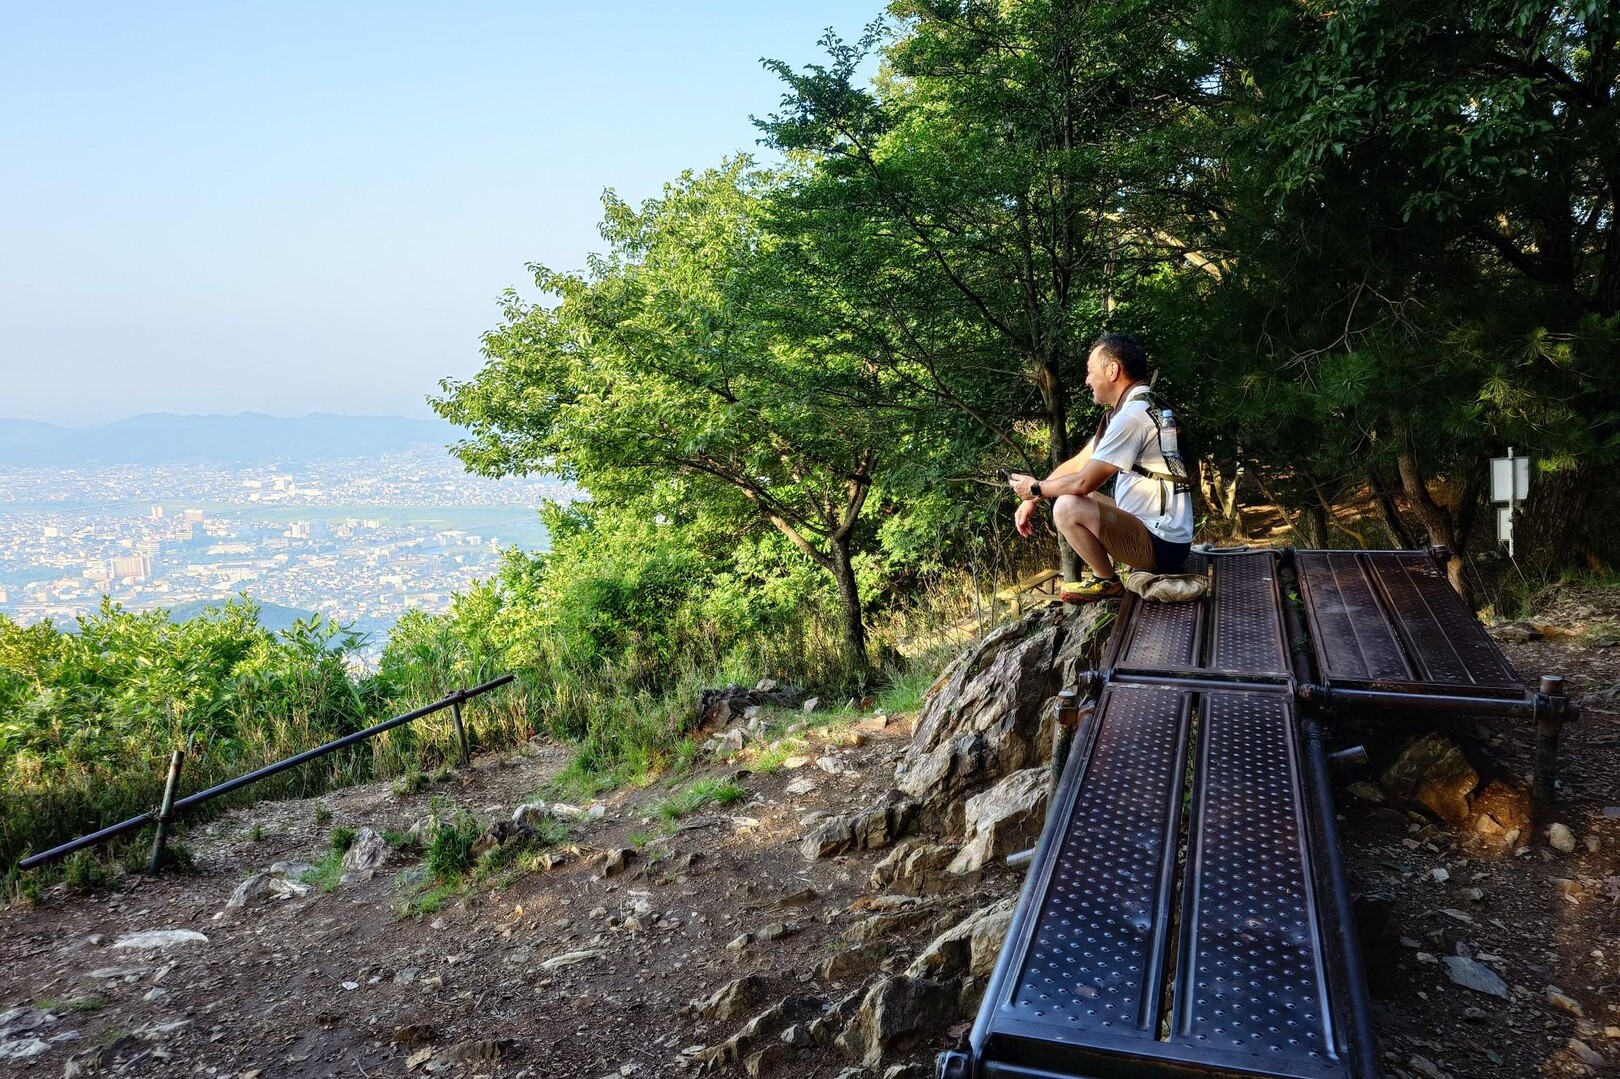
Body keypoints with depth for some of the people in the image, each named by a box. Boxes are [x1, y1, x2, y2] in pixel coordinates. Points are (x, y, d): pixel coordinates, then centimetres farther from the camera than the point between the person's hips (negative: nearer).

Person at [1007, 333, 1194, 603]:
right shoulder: (1133, 409, 12)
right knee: (1076, 497, 19)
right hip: (1151, 528, 10)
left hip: (1160, 544, -10)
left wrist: (1036, 489, -5)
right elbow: (1076, 464, 14)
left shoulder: (1132, 417, -21)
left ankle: (1107, 582, -1)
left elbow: (1083, 482, -22)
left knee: (1068, 507, -23)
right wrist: (1031, 501, 7)